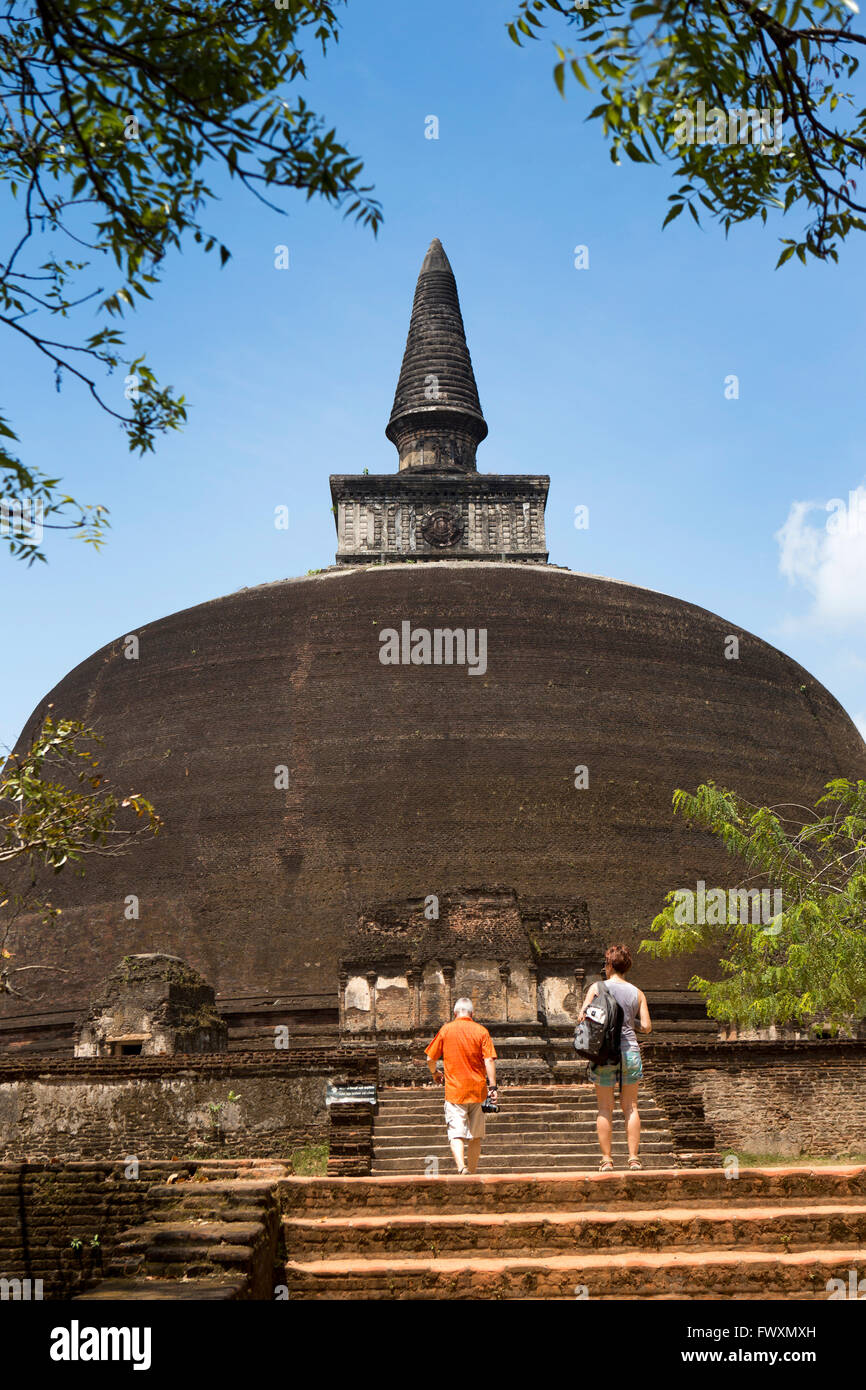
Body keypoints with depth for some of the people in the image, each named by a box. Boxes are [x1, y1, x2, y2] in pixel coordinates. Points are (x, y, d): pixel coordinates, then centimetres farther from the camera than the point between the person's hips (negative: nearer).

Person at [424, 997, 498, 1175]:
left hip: (454, 1090, -1)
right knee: (476, 1136, 15)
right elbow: (489, 1060, -7)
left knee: (456, 1133, -6)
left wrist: (434, 1072, 25)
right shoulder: (481, 1031, 1)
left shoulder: (446, 1030, 1)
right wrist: (492, 1086, -6)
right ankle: (472, 1172, 22)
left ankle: (461, 1167, -28)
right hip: (477, 1090, 2)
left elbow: (430, 1058, 5)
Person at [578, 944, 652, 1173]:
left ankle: (606, 1160, 5)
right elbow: (646, 1027, 2)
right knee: (630, 1106, 8)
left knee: (605, 1108, 5)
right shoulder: (637, 993, 6)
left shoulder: (597, 988, -1)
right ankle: (633, 1157, 5)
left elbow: (582, 1018, -7)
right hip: (630, 1049, 2)